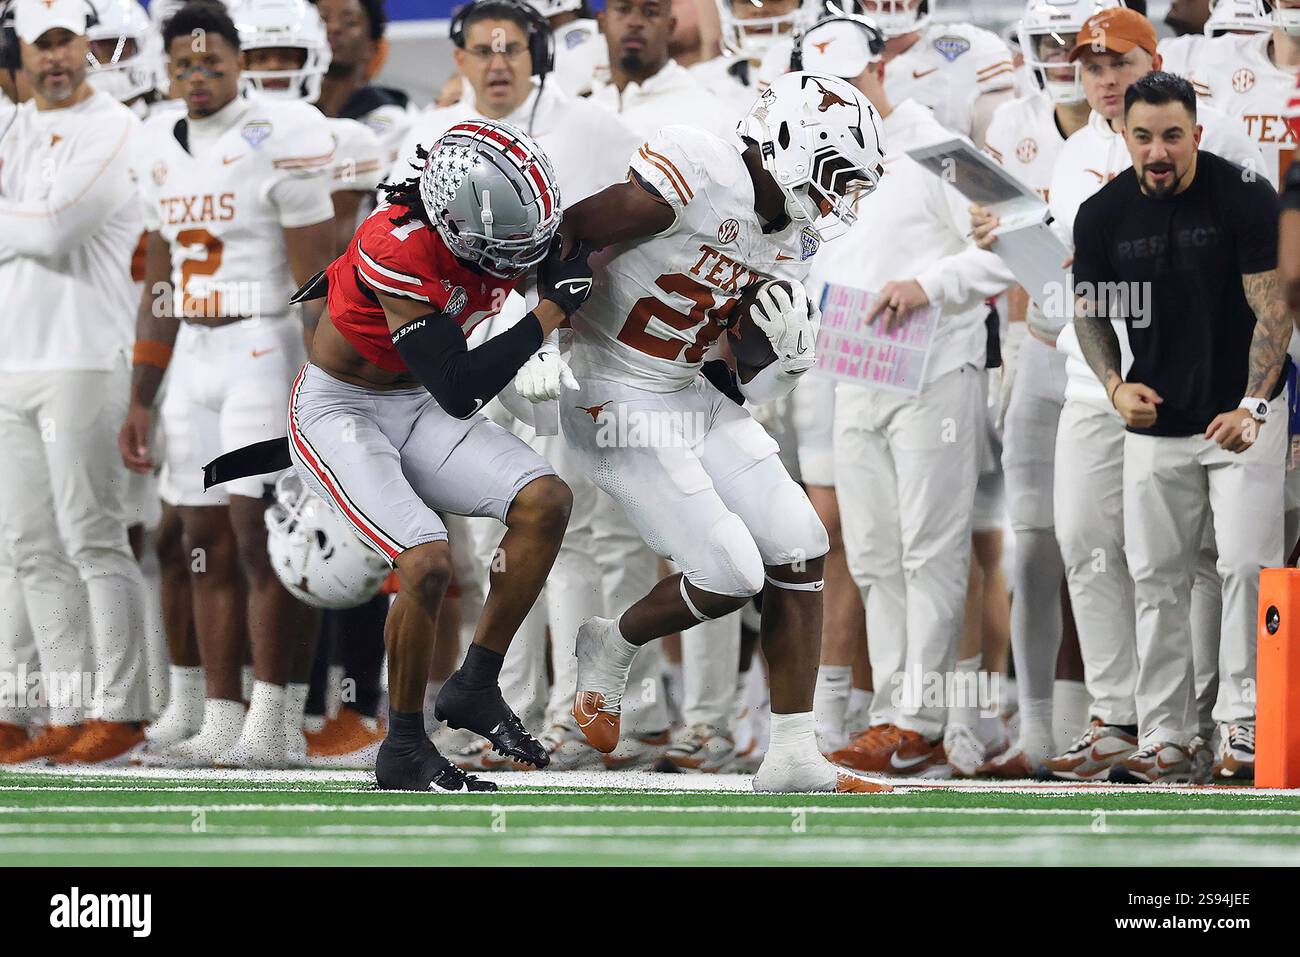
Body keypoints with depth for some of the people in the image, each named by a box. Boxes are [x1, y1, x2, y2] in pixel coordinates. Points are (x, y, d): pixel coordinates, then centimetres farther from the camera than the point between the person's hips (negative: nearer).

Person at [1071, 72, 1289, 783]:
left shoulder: (1245, 197, -15)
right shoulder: (1102, 215, -5)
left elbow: (1271, 310, -15)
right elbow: (1090, 312, 7)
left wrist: (1250, 405, -27)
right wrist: (1116, 385, -12)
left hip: (1243, 414, -3)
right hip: (1156, 420, 3)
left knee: (1247, 564, -10)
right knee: (1156, 578, 3)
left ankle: (1242, 725, -3)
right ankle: (1165, 740, 8)